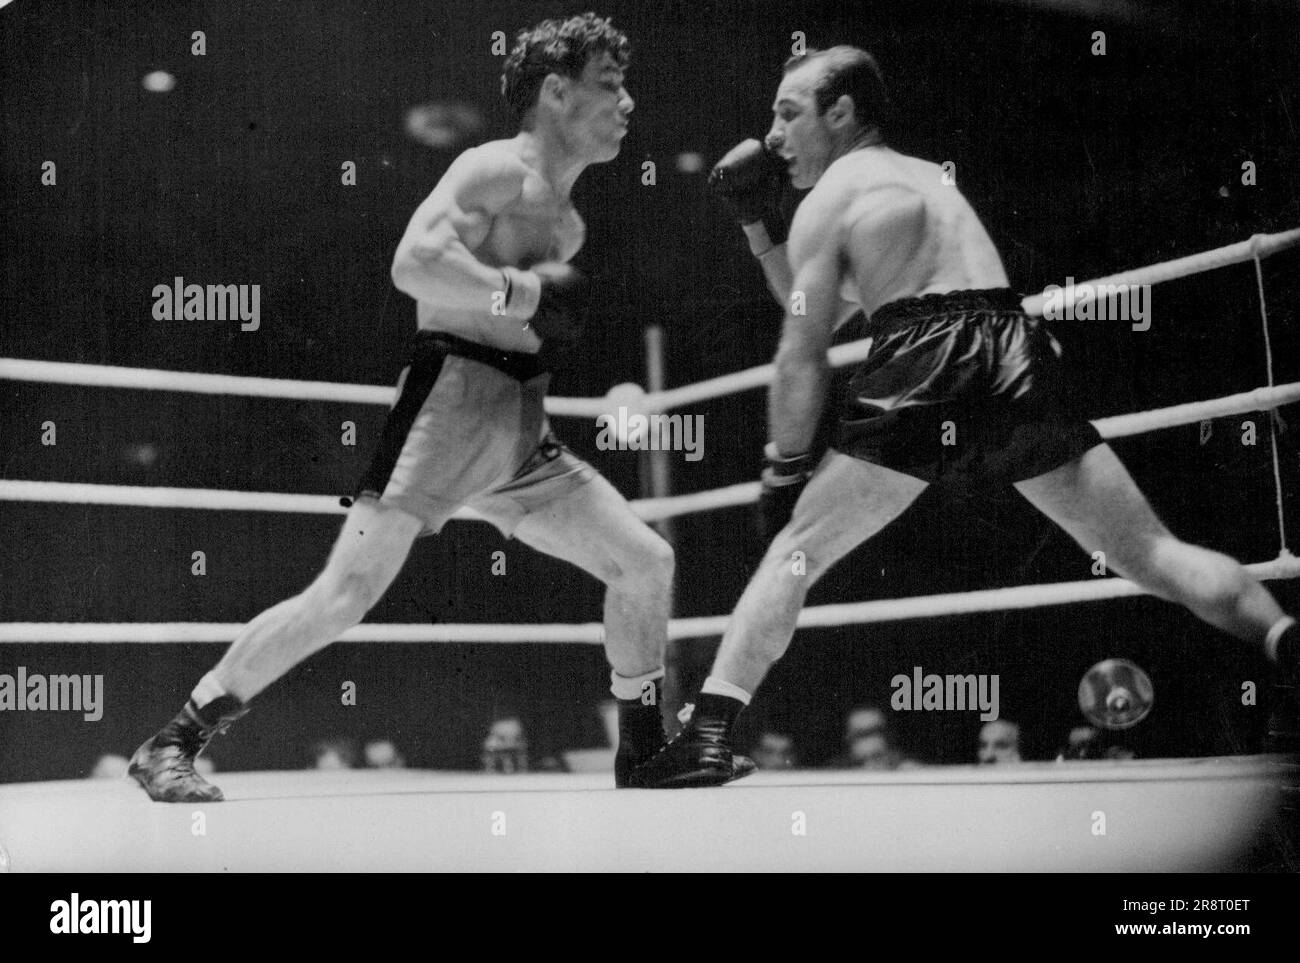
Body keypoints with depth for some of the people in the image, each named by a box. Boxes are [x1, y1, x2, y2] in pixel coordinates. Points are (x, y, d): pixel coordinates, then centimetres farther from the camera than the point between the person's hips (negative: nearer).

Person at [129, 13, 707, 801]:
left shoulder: (567, 222, 21)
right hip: (451, 400, -9)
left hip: (523, 431, 9)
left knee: (647, 561, 5)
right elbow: (415, 265, -22)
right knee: (350, 591, -15)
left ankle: (643, 751, 19)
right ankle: (173, 743, -7)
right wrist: (530, 292, -19)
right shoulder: (495, 170, -7)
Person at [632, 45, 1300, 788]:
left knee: (794, 552, 4)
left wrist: (784, 469, 12)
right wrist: (760, 223, 34)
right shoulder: (928, 177, 31)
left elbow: (804, 354, 4)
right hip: (1015, 360, 6)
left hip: (925, 363, -6)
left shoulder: (827, 201, 10)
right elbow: (821, 302, 39)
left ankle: (710, 737, -5)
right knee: (1151, 553, 8)